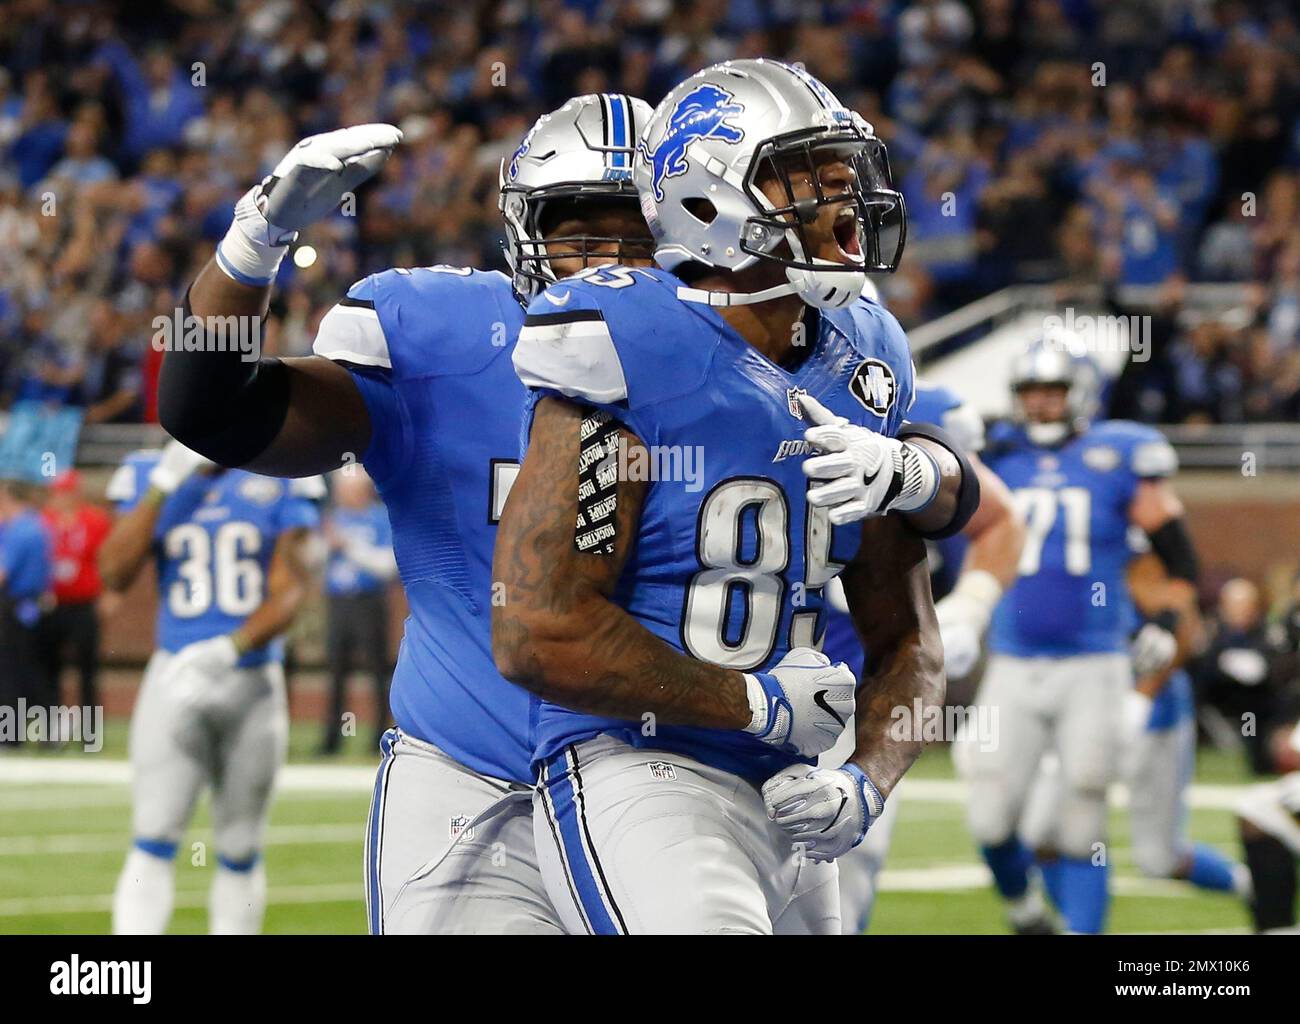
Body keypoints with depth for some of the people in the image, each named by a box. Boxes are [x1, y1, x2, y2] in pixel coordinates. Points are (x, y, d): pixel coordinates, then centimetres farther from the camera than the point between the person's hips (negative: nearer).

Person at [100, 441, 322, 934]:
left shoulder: (281, 481, 1)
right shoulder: (151, 477, 3)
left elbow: (290, 589, -6)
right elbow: (115, 574, -9)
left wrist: (229, 648, -22)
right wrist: (164, 486, -14)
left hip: (254, 686, 1)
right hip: (176, 680, -1)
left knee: (240, 851, 9)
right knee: (152, 845, -11)